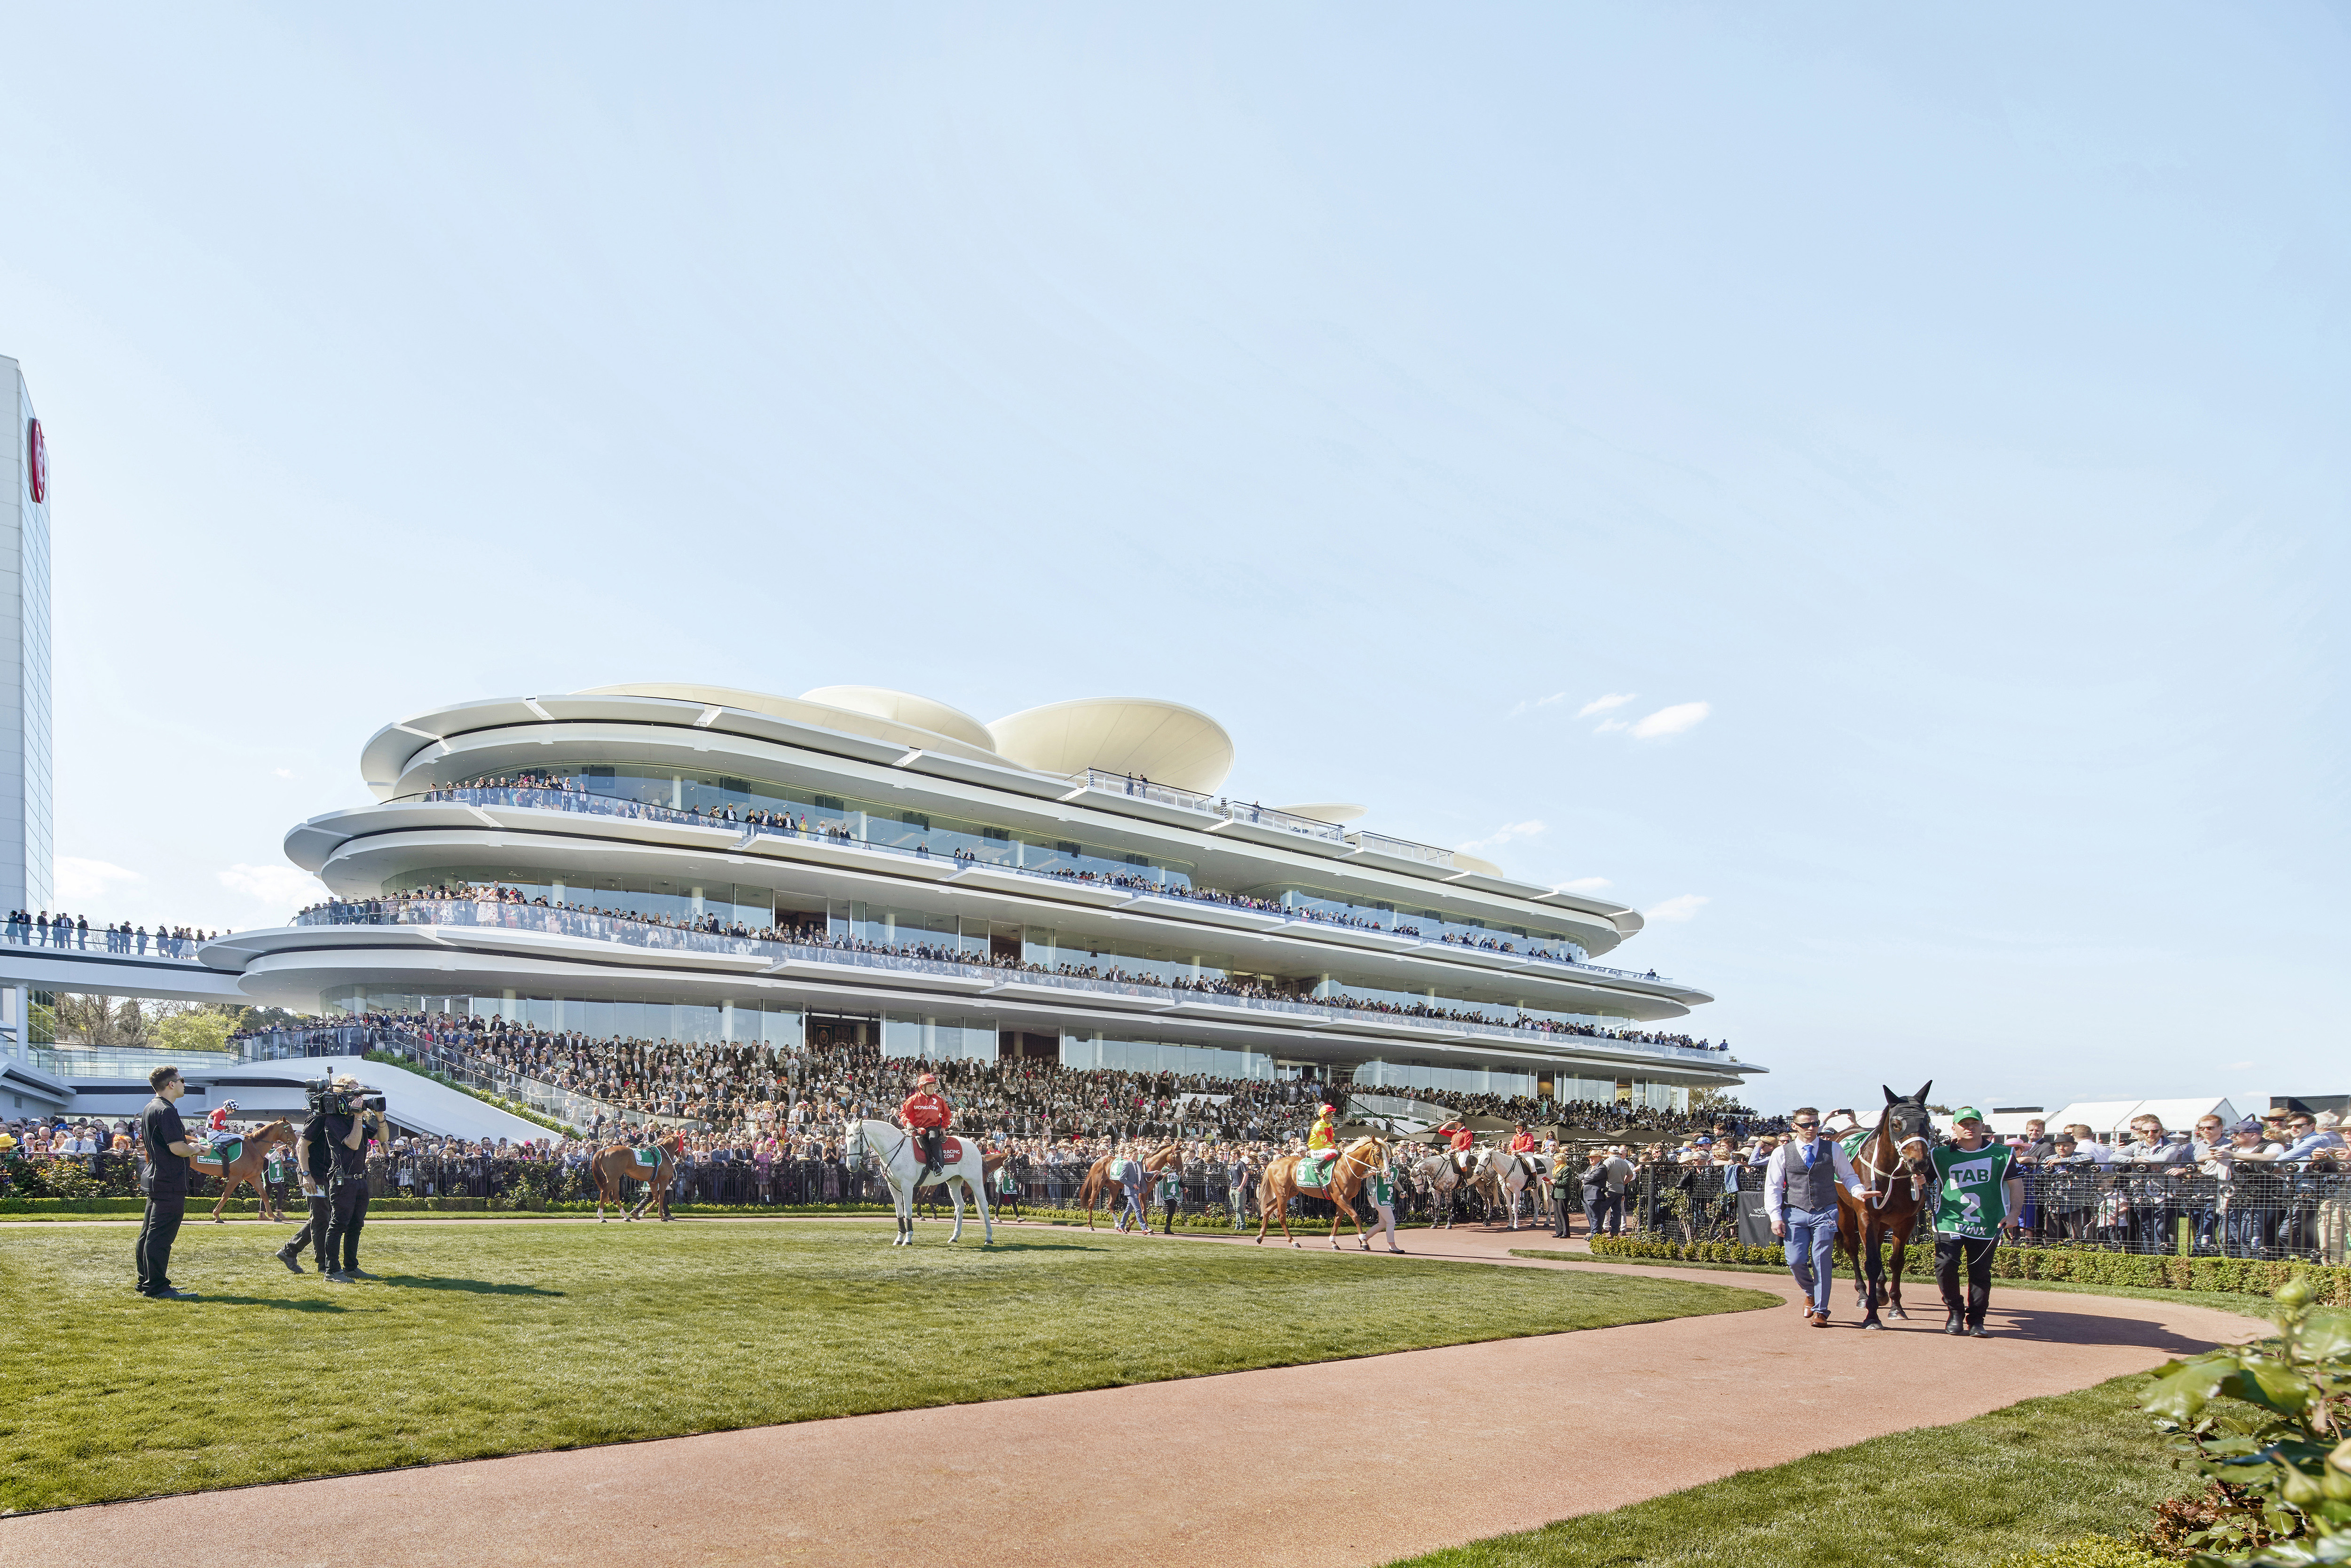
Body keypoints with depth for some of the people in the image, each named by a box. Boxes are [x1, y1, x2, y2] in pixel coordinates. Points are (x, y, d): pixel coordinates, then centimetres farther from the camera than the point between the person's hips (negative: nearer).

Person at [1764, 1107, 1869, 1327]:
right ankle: (1810, 1294, 27)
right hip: (1795, 1213, 1)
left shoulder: (1834, 1149, 5)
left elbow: (1848, 1176, 10)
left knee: (1822, 1261, -5)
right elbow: (1773, 1187, 4)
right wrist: (1776, 1217, -4)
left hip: (1826, 1213, 0)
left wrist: (1859, 1191, -12)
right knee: (1795, 1261, -5)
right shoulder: (1782, 1153, 4)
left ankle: (1820, 1311, 7)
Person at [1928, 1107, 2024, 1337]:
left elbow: (2016, 1184, 7)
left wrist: (2014, 1213, -5)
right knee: (1946, 1264, -14)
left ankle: (1976, 1320, 16)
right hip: (1950, 1221, -1)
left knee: (1981, 1272, 1)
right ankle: (1955, 1312, 7)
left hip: (1987, 1224, 1)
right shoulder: (1941, 1155, 4)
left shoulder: (2002, 1154, 6)